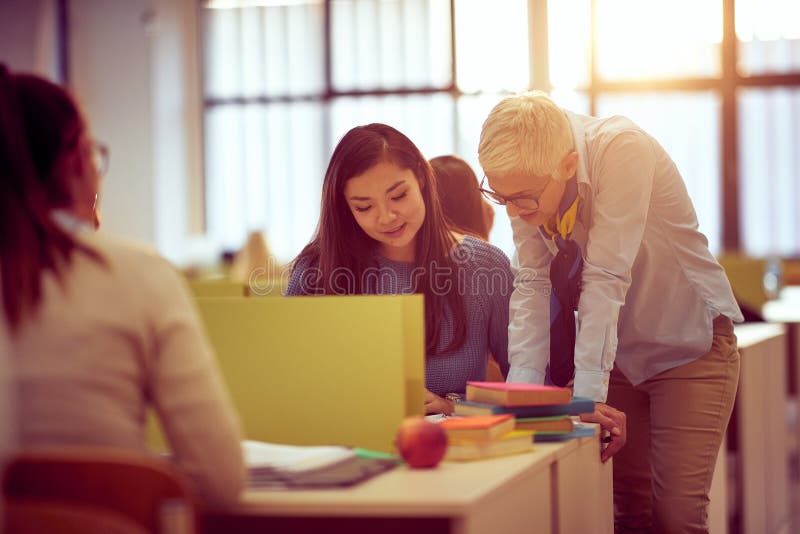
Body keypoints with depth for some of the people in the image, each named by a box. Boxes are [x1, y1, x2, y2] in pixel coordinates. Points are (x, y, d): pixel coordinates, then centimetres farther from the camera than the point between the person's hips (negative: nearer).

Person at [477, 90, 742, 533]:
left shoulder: (622, 150, -29)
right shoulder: (523, 175, -13)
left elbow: (605, 278, -32)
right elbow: (531, 284, -13)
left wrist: (589, 392, -34)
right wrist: (523, 387, -23)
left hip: (689, 343, -5)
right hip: (617, 351, 5)